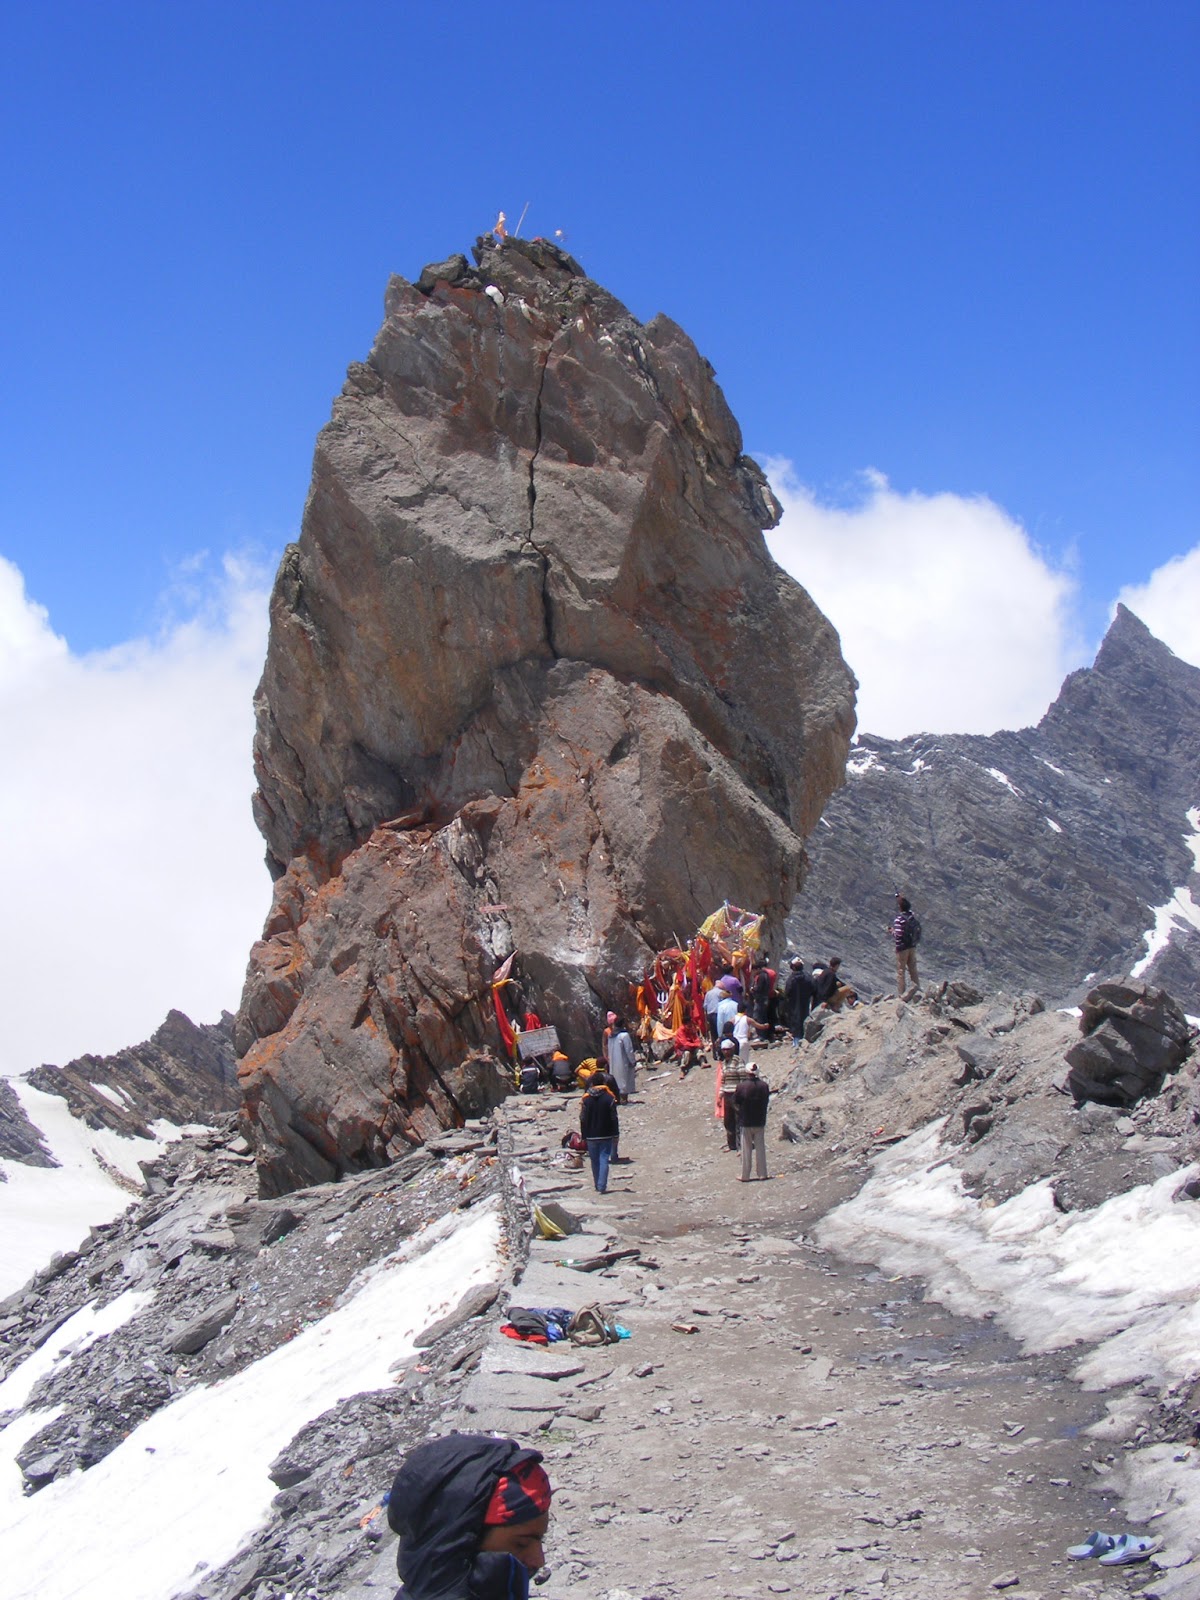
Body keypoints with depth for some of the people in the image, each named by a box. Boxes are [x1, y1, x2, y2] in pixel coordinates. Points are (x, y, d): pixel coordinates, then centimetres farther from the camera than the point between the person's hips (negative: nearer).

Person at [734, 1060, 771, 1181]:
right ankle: (762, 1173, 15)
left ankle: (745, 1176, 9)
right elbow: (767, 1101, 4)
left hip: (745, 1122, -2)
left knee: (746, 1149, 5)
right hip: (760, 1121, 2)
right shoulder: (764, 1085, -6)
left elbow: (736, 1102, -6)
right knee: (760, 1148, 11)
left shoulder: (742, 1086, -16)